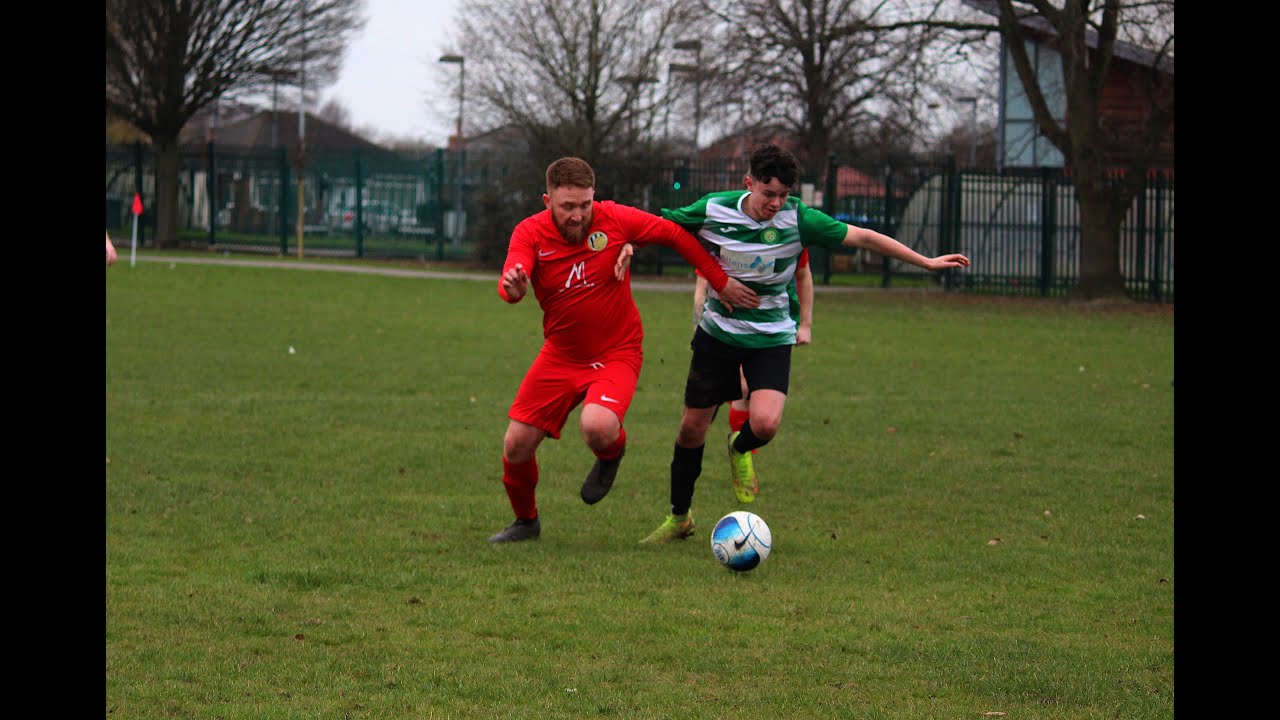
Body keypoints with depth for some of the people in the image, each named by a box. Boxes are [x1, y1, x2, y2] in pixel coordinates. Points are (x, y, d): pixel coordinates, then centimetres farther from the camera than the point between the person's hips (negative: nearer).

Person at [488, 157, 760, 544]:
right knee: (516, 445, -1)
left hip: (616, 354, -3)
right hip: (560, 355, 3)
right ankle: (526, 520, 30)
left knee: (597, 427, -32)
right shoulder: (529, 233, -12)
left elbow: (675, 234, -1)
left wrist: (721, 282, 2)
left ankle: (612, 453, 7)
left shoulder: (614, 219, -14)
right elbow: (510, 283, -29)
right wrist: (513, 287, -54)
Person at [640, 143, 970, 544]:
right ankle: (679, 518, 27)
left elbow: (861, 237, -9)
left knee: (765, 424, -23)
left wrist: (926, 263, -6)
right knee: (692, 427, 5)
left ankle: (740, 450, 16)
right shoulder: (713, 210, -14)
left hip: (771, 337, -1)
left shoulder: (798, 219, -14)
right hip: (718, 332, 1)